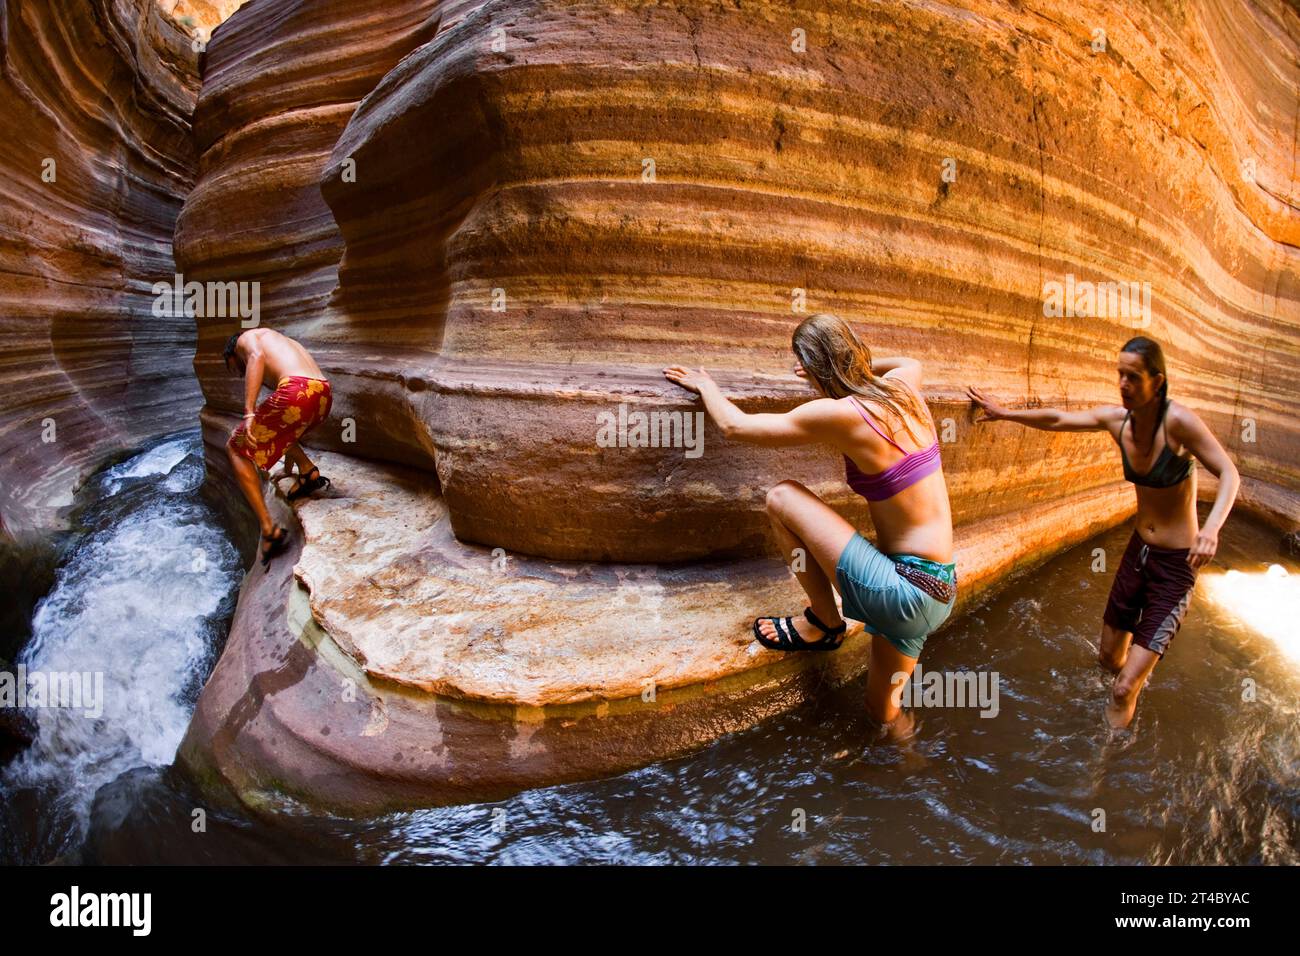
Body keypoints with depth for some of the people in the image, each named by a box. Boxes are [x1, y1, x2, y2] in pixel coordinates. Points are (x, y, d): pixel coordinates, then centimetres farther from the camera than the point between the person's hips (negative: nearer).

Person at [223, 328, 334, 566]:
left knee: (236, 449, 12)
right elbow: (290, 427, 44)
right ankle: (308, 471, 16)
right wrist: (288, 469, 53)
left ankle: (269, 531, 4)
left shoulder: (246, 337, 20)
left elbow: (257, 356, -10)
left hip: (296, 392, -8)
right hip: (324, 395, 8)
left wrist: (248, 413, -16)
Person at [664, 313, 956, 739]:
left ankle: (823, 623, 11)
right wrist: (845, 366, 36)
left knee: (782, 498, -3)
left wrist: (705, 384, 10)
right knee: (884, 712, 26)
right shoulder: (901, 387, 3)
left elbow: (733, 425, -9)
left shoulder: (840, 413, -18)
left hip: (904, 592, -8)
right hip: (940, 592, 8)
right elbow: (911, 362, 31)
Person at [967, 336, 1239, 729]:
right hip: (1137, 551, 6)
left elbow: (1229, 474, -21)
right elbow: (1057, 419, 8)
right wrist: (1005, 413, 13)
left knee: (1122, 689, -8)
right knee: (1109, 658, 22)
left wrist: (1212, 527, -38)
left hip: (1175, 564, -6)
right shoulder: (1116, 418, -5)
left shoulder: (1179, 421, -22)